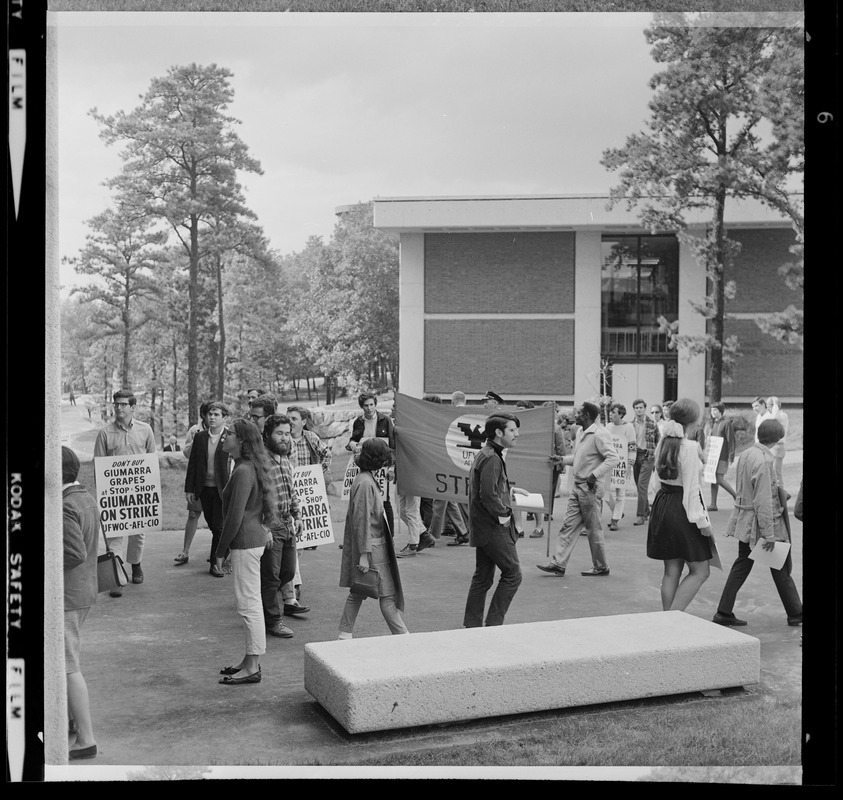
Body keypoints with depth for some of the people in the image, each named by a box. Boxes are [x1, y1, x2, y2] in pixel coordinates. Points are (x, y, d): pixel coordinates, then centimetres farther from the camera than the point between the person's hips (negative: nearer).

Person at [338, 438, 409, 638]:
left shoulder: (366, 480, 11)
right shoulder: (365, 484, -20)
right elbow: (362, 521, -21)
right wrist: (364, 554, -21)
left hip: (375, 545, 10)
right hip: (372, 547, -10)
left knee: (357, 593, 13)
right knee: (387, 594, -2)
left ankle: (345, 634, 19)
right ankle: (402, 635, 5)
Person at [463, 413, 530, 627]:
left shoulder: (485, 454, 14)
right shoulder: (492, 458, -18)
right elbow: (488, 495, -27)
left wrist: (510, 489, 16)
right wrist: (503, 514, -16)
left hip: (482, 528, 10)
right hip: (495, 528, -10)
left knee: (482, 578, 14)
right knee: (512, 574, -1)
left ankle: (472, 626, 18)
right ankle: (493, 623, 2)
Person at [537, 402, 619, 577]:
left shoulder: (599, 434, -16)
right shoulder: (580, 432, 12)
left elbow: (613, 458, -23)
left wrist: (595, 474, -28)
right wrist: (561, 459, 11)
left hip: (591, 488, -9)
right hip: (577, 486, 9)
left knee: (593, 529, 3)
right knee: (569, 525, 7)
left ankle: (600, 566, 16)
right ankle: (558, 563, 8)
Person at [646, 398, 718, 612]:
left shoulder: (663, 443, 7)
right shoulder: (689, 447, -16)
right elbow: (691, 488, -17)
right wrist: (701, 520, -14)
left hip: (662, 505, 8)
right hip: (681, 509, -8)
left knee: (671, 571, 14)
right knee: (700, 572, 2)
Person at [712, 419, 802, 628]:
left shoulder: (745, 454, 4)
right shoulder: (764, 461, -22)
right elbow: (763, 500, -23)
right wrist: (768, 534, -21)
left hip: (745, 521, 8)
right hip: (761, 522, -8)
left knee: (741, 566, 11)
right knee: (781, 569, 9)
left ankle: (724, 613, 10)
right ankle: (795, 613, 23)